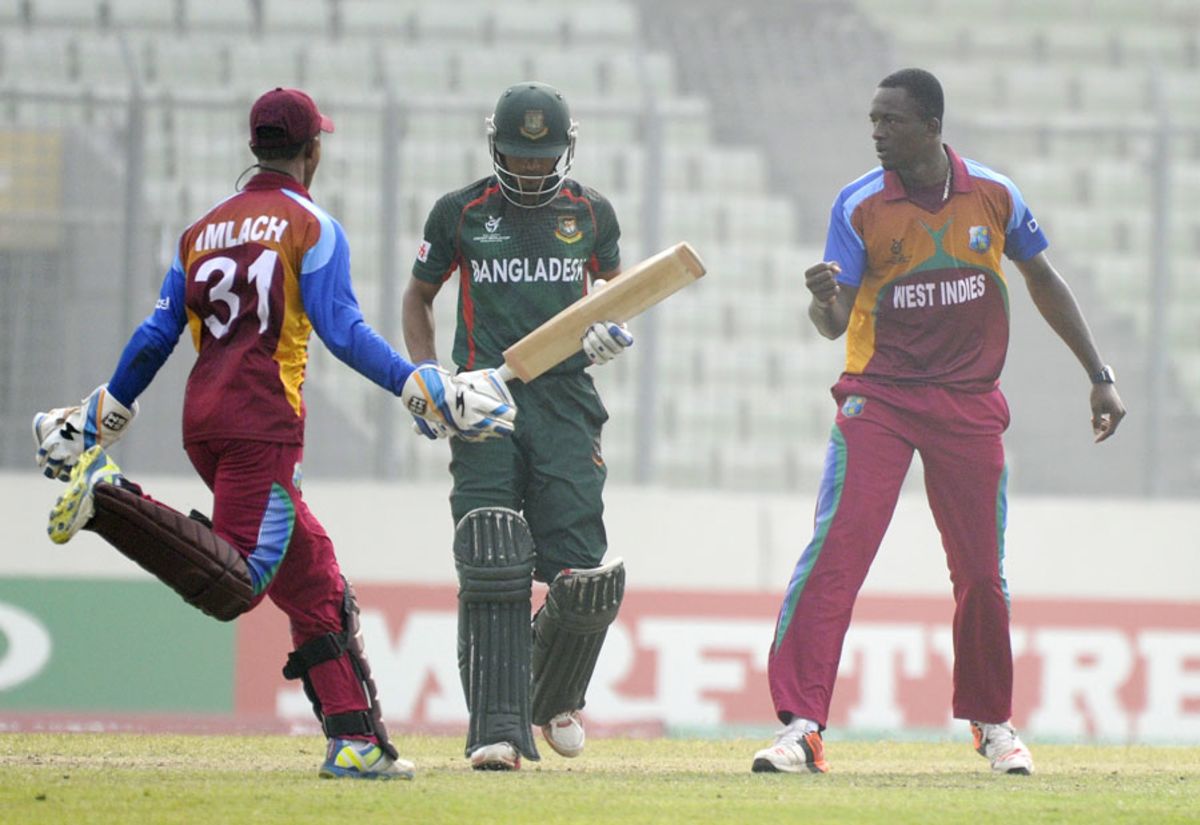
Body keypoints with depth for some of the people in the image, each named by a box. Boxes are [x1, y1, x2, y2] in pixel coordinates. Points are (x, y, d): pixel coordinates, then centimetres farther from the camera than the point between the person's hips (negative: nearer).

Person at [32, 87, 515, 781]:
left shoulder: (204, 230, 19)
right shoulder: (311, 227, 1)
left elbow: (157, 336, 16)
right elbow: (342, 331, -10)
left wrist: (101, 420, 23)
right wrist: (423, 388, -9)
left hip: (203, 423, 8)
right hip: (263, 422, -8)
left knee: (315, 580, 10)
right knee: (235, 585, -19)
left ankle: (356, 739, 4)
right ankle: (111, 500, -31)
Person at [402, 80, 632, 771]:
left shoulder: (591, 213, 9)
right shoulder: (461, 214, 6)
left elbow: (614, 278, 27)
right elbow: (419, 297, 18)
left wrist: (615, 326, 4)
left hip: (566, 398, 1)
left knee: (584, 578, -5)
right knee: (492, 572, -14)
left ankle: (555, 697, 24)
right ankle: (499, 728, -15)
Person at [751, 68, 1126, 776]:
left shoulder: (993, 195, -1)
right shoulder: (859, 205, -6)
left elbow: (1043, 280, 12)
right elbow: (834, 322, -11)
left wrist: (1099, 375, 13)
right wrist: (825, 299, -36)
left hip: (970, 404, 2)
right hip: (878, 398, -2)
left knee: (982, 572, 7)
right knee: (835, 551, -16)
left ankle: (993, 722, 28)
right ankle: (802, 726, -18)